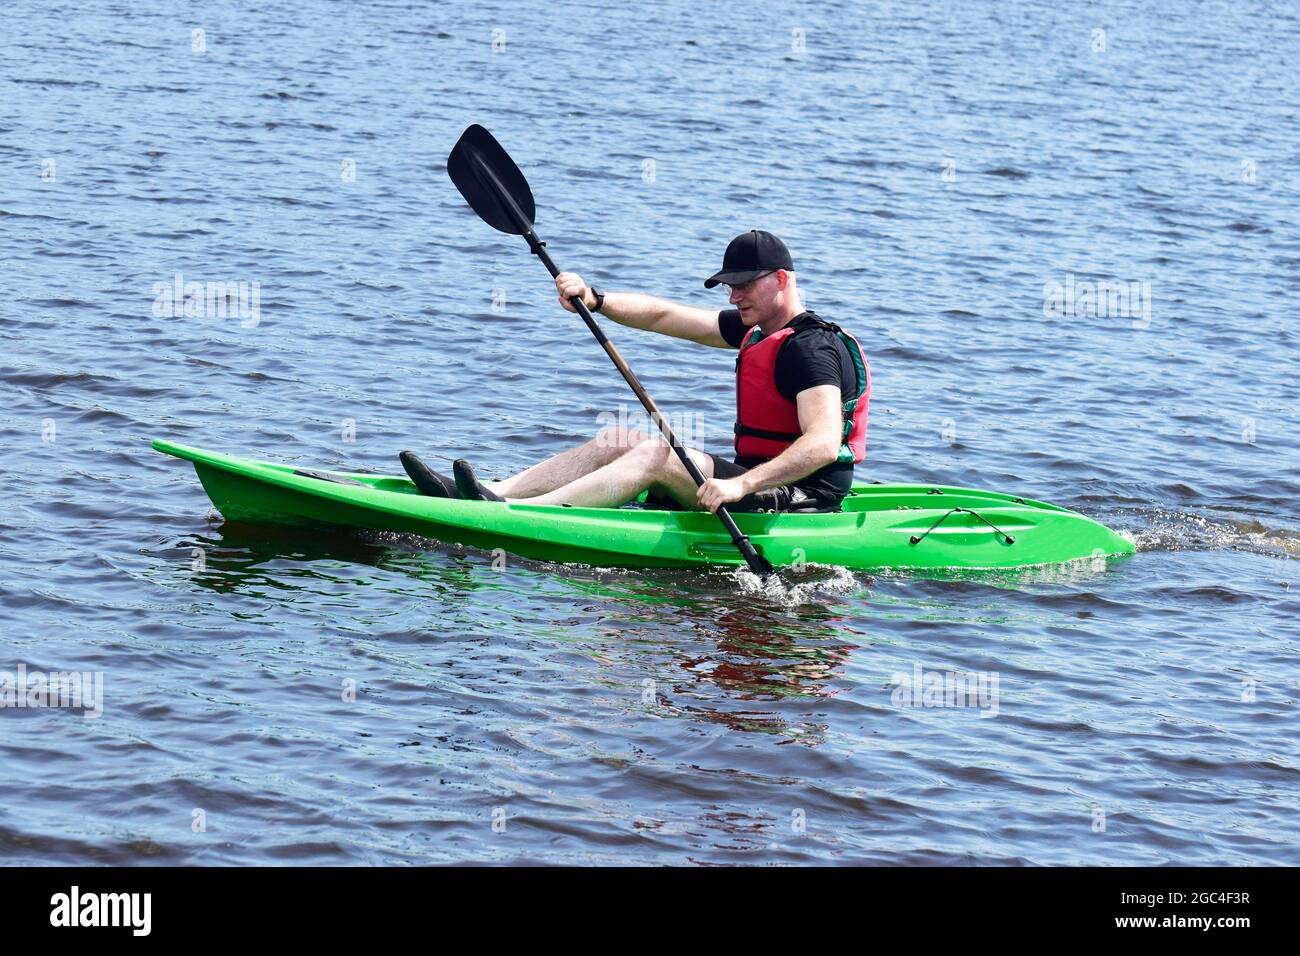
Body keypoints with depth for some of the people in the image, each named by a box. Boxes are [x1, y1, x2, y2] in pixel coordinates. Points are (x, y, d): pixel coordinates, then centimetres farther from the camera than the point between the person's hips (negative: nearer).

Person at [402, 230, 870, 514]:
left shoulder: (813, 348, -16)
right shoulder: (756, 330, 15)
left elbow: (823, 445, -30)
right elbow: (665, 316, 17)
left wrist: (741, 485, -39)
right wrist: (595, 300, 1)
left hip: (801, 498, -10)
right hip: (762, 483, 10)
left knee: (656, 454, -26)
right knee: (616, 441, 5)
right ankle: (493, 496, -7)